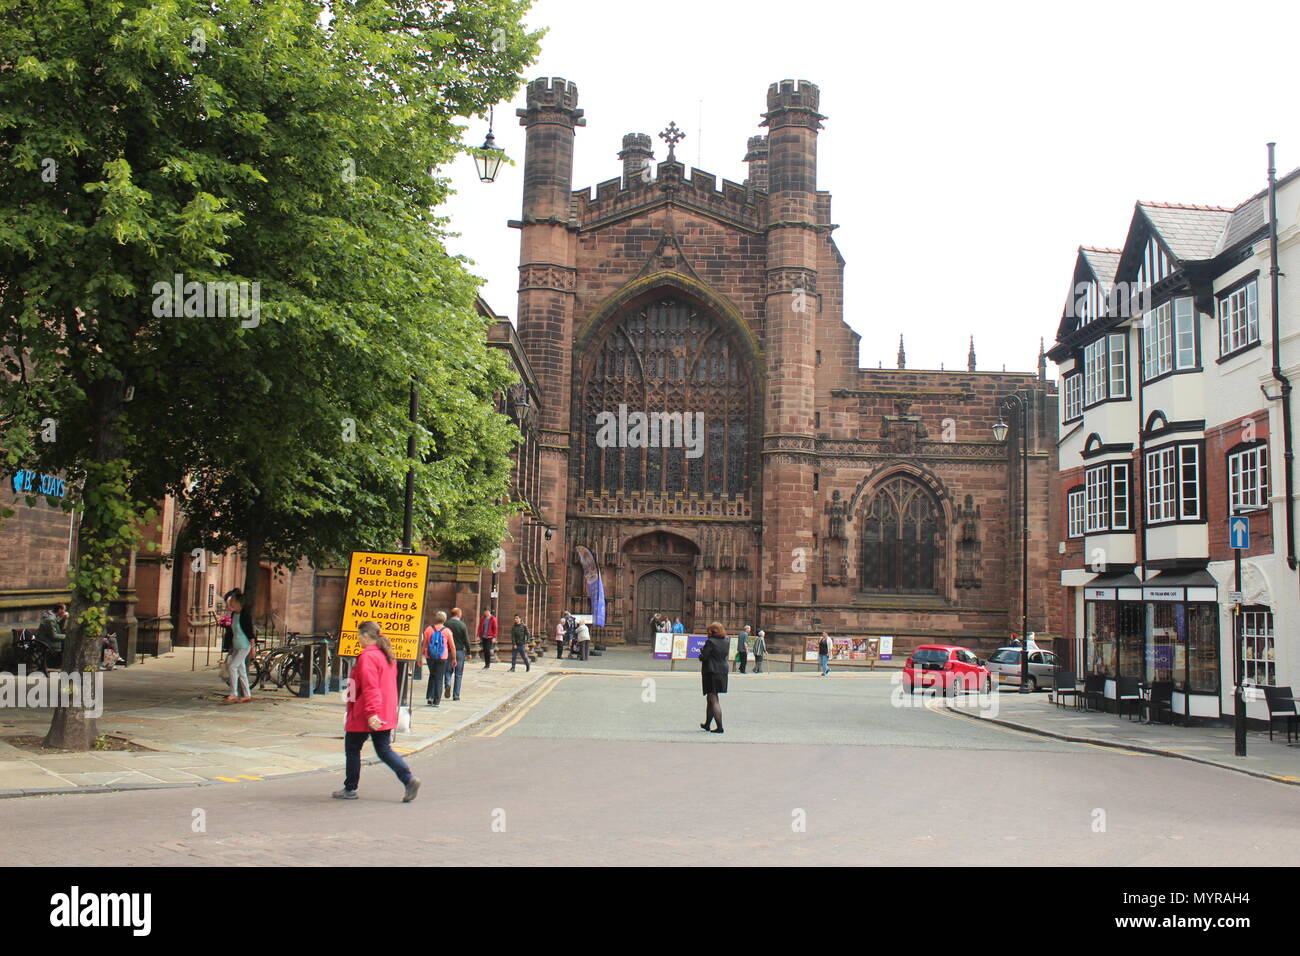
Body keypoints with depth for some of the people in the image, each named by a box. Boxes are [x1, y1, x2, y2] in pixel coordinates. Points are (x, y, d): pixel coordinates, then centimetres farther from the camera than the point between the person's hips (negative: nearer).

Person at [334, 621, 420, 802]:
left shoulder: (367, 657, -17)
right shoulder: (387, 656, 12)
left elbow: (370, 688, -24)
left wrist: (371, 713, -28)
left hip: (363, 717, -8)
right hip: (385, 714, 8)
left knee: (352, 749, 9)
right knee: (384, 750, 9)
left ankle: (350, 789, 17)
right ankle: (409, 779, -7)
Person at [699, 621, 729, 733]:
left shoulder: (710, 642, -15)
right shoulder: (726, 642, 6)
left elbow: (703, 657, -16)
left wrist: (701, 651, 6)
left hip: (711, 673, -7)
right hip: (722, 672, 7)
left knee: (713, 699, -4)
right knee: (710, 699, 20)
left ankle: (719, 727, -9)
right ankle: (707, 724, 31)